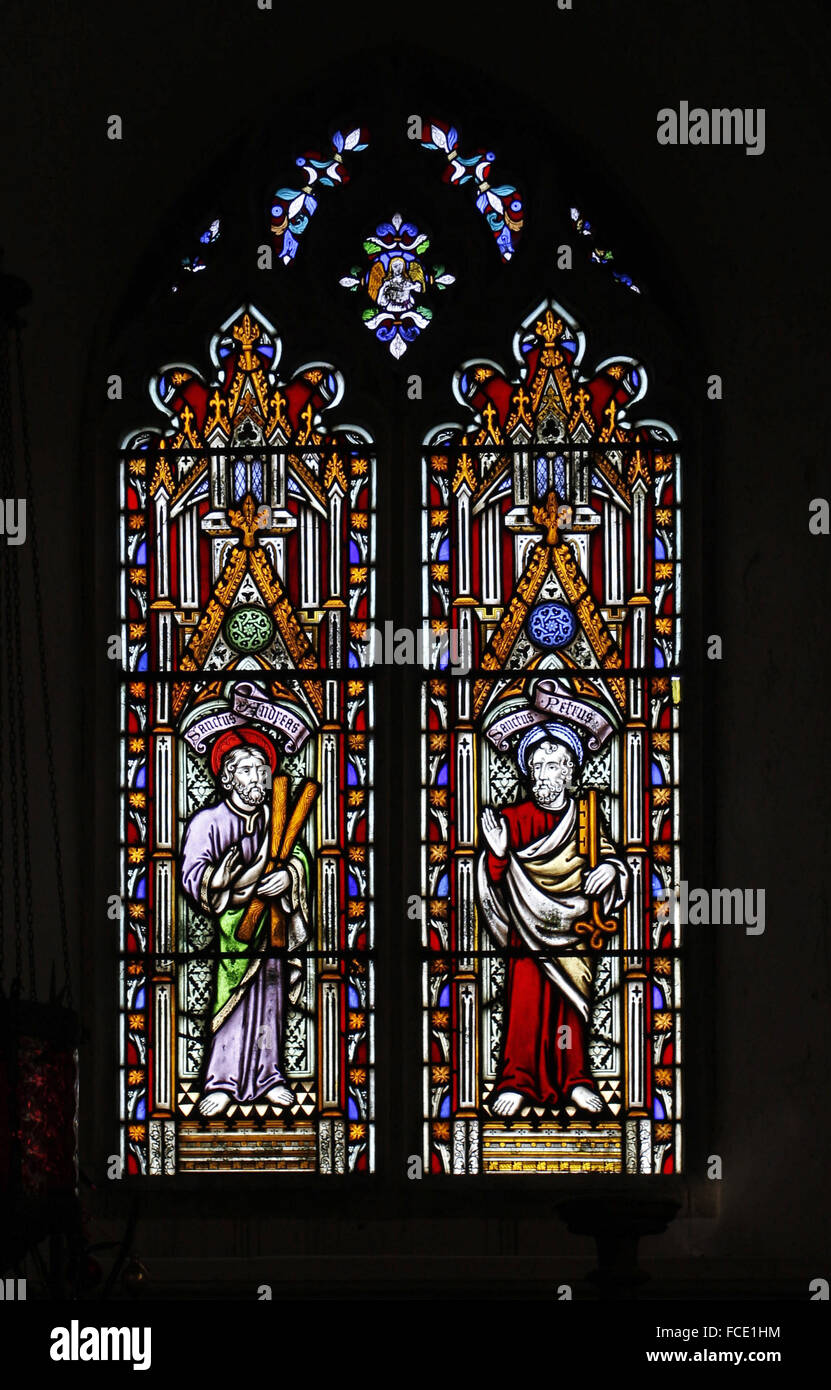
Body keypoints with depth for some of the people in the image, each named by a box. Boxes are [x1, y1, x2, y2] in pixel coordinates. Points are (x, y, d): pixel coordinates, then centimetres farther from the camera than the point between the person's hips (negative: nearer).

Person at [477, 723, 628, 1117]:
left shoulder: (584, 818, 5)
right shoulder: (515, 818, -2)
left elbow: (607, 856, 10)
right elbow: (495, 878, -4)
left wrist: (607, 868, -13)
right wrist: (497, 852, -25)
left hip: (573, 933, 2)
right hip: (528, 933, -2)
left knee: (572, 1004, 7)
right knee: (524, 1003, -4)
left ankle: (573, 1078, 17)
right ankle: (518, 1081, 4)